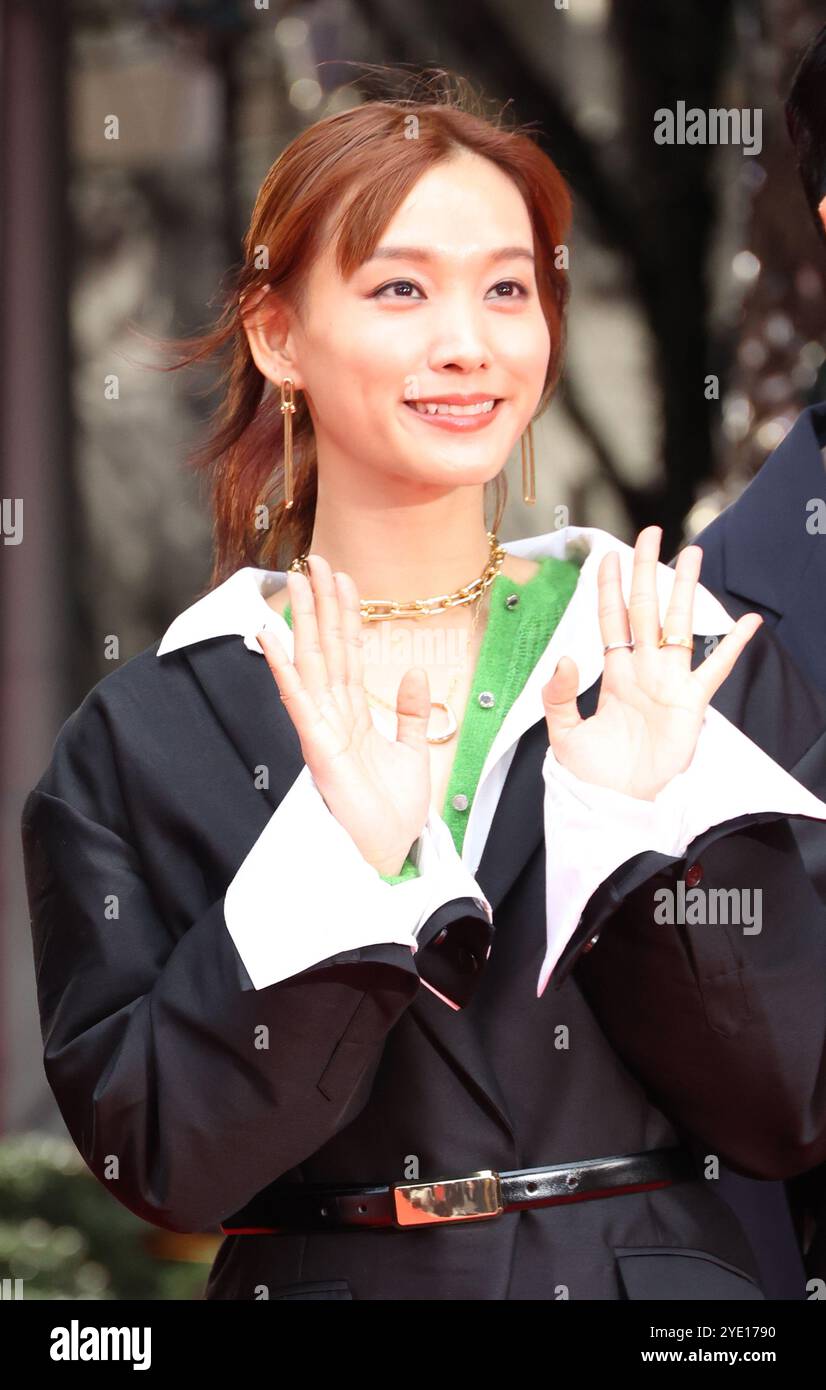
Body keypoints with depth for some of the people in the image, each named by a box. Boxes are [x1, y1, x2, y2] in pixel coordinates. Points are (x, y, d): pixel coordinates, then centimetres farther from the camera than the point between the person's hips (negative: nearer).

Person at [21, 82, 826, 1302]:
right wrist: (344, 858, -16)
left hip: (666, 1272, 1)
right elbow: (159, 1159, -6)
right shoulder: (147, 733, 2)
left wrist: (647, 819, -11)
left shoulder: (702, 664, 5)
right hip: (325, 1275, -1)